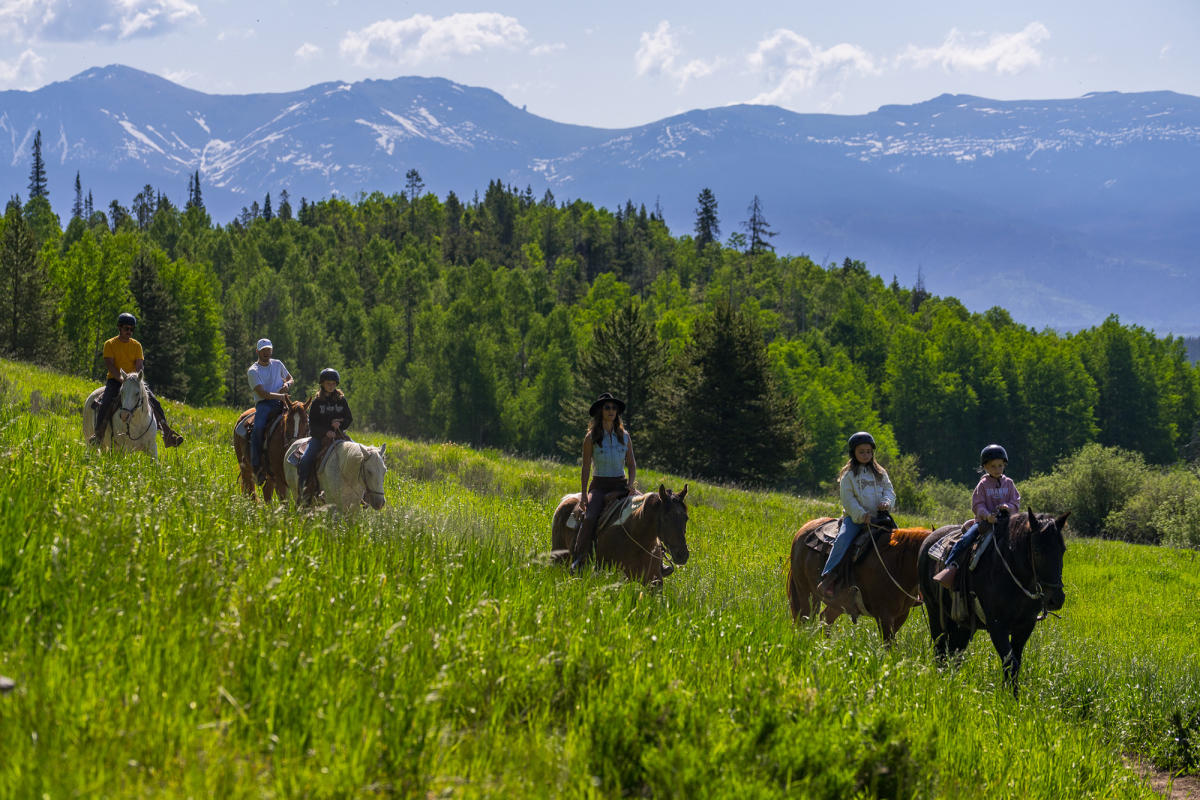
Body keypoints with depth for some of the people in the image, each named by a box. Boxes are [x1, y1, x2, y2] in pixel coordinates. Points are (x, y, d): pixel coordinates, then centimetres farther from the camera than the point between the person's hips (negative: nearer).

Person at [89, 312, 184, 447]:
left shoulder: (136, 345, 11)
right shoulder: (110, 344, 2)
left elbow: (139, 366, 3)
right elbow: (110, 365, -8)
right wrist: (122, 379, -21)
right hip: (115, 380, -3)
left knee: (154, 402, -14)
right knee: (106, 402, -31)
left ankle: (167, 435, -15)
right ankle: (98, 434, -33)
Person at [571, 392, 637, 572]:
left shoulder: (624, 436, 9)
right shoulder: (591, 438, 0)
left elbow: (632, 464, 14)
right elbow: (586, 468, 0)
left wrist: (631, 483, -5)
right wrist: (583, 494, -8)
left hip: (621, 485, 3)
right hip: (600, 485, -3)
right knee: (589, 518, -29)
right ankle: (578, 562, -26)